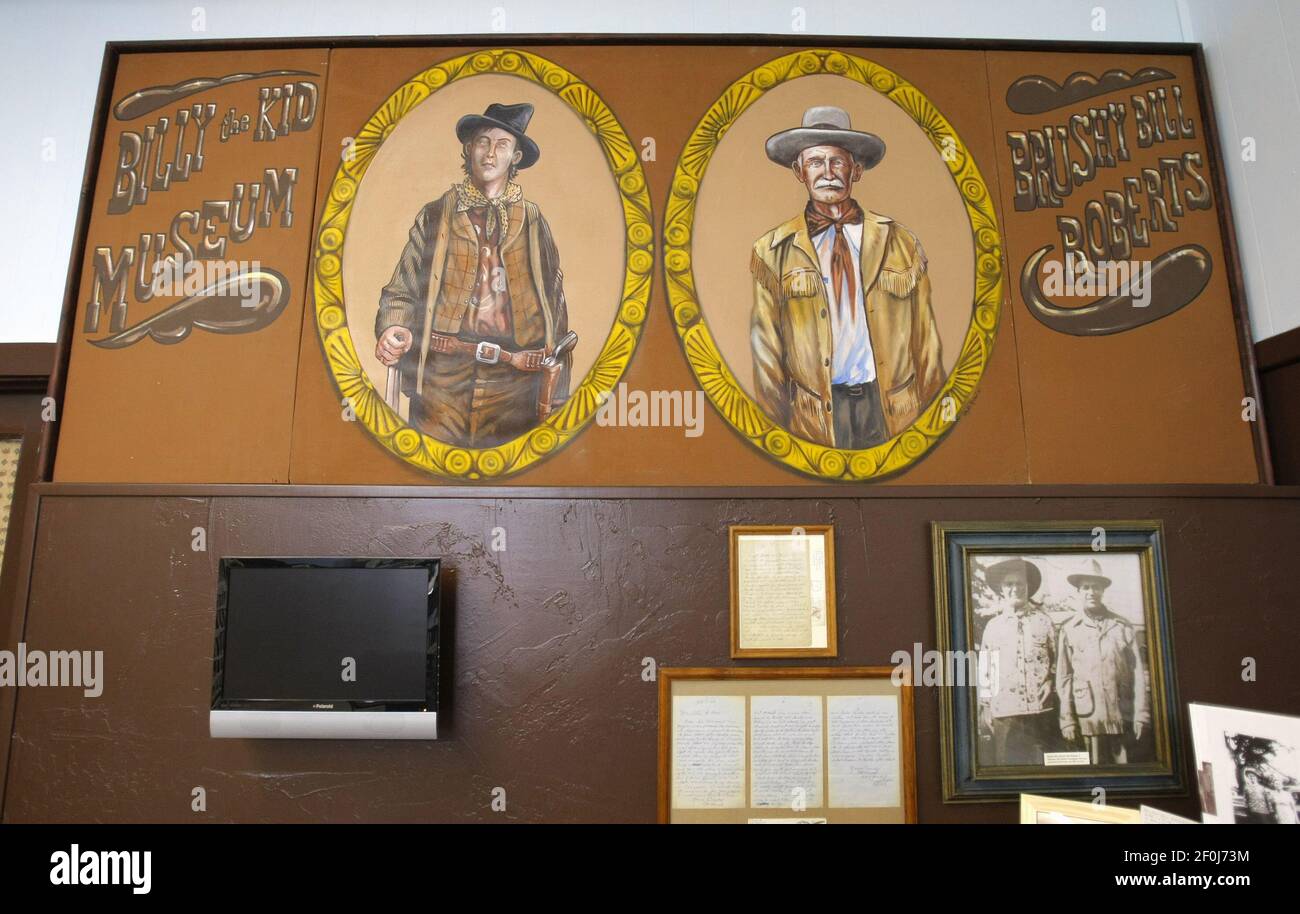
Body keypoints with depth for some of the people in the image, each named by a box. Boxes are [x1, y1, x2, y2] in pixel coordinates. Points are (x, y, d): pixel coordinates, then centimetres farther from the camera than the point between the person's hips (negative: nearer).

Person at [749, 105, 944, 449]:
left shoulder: (901, 243, 5)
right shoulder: (772, 253, 1)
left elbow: (925, 342, 6)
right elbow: (766, 350, 0)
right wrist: (778, 420, -2)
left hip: (893, 407, 2)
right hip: (815, 415, -1)